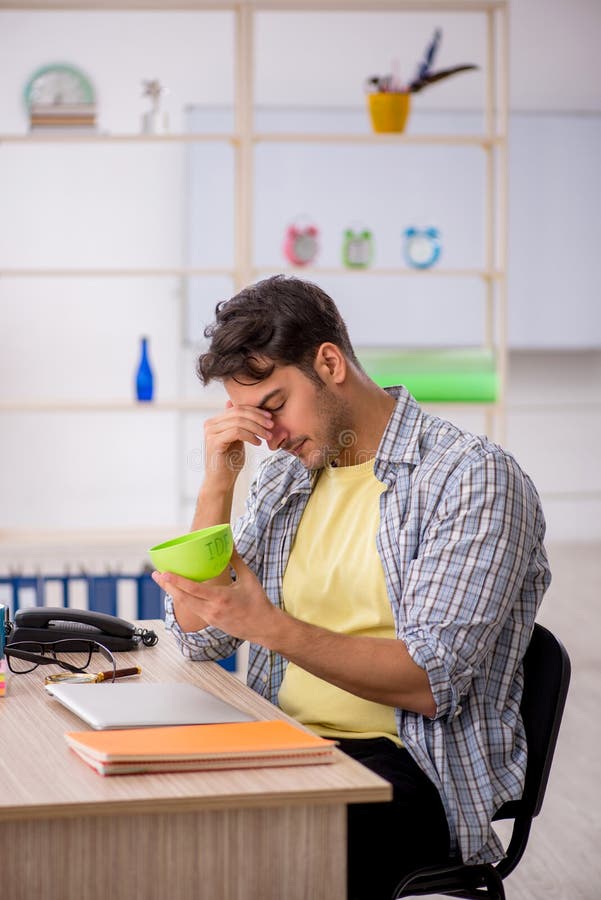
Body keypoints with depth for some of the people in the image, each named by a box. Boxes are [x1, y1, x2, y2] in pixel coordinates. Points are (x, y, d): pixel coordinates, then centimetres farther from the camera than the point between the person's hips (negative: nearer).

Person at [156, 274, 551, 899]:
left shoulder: (473, 477, -7)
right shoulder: (282, 478, 16)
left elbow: (431, 682, -16)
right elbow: (200, 638, 11)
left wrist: (273, 628, -26)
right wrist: (217, 483, 1)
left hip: (413, 767, -6)